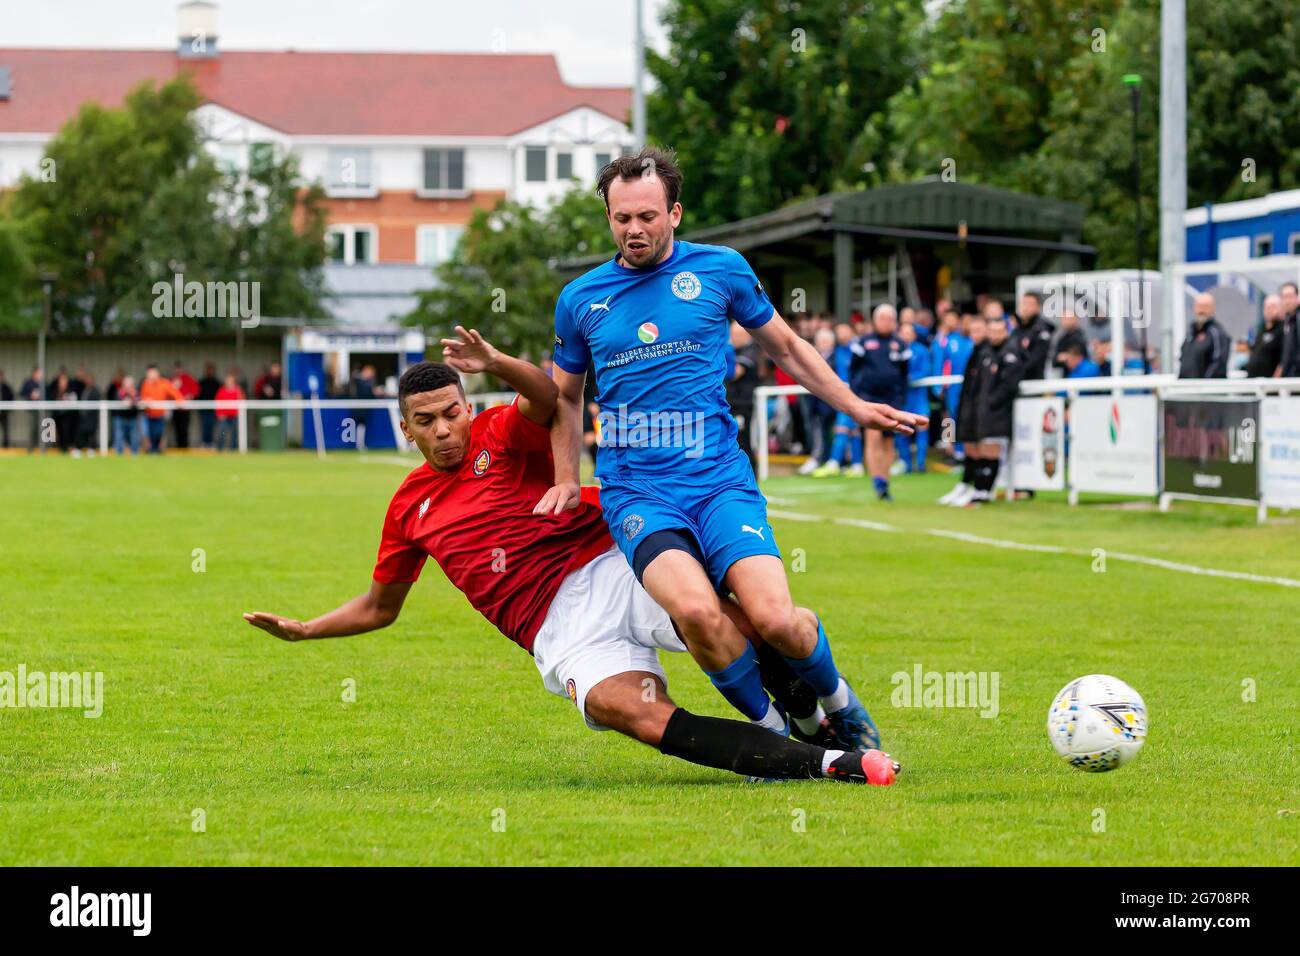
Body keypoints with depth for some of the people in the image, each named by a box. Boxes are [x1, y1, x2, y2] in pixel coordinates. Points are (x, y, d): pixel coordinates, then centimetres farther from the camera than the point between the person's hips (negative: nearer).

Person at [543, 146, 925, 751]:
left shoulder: (720, 270, 5)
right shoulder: (580, 300, 9)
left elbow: (785, 347, 20)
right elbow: (565, 394, 25)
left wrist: (855, 407, 17)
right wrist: (566, 480, 15)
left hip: (721, 481, 0)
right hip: (635, 493, 0)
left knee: (774, 619, -21)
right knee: (696, 610, -29)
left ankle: (840, 707, 11)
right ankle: (774, 730, -5)